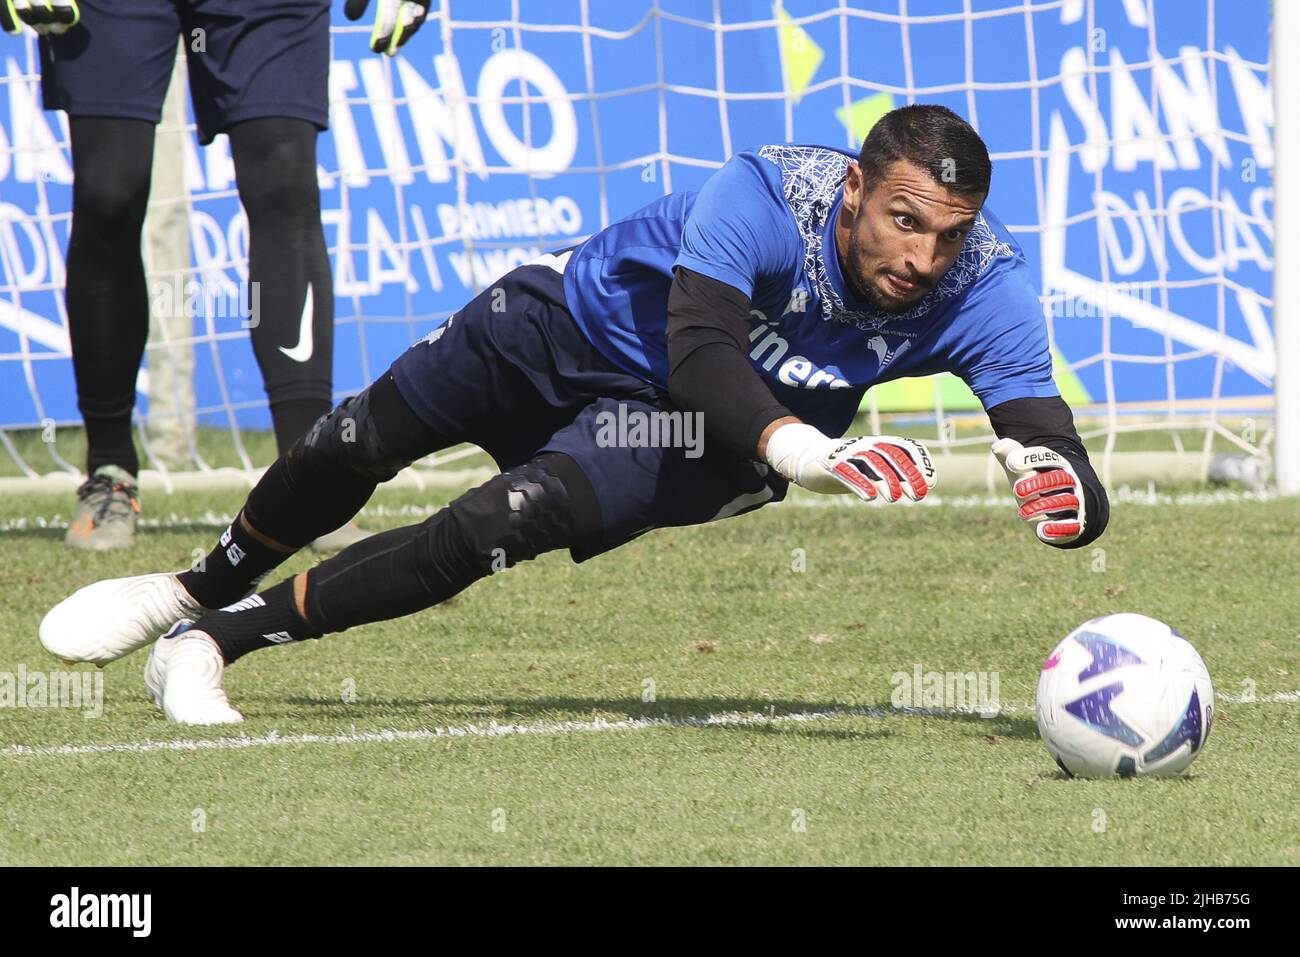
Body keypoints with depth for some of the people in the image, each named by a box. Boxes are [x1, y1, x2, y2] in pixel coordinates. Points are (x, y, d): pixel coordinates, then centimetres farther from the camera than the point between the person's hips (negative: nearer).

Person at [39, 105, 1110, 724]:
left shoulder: (983, 288, -30)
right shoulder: (765, 197, -38)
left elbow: (1050, 431, -35)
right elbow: (702, 354, -49)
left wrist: (1063, 489, -61)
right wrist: (810, 453, -67)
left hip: (691, 433, 0)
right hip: (589, 317, 0)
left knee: (502, 525, -23)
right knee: (360, 443, 11)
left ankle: (220, 641, -5)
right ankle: (200, 588, 45)